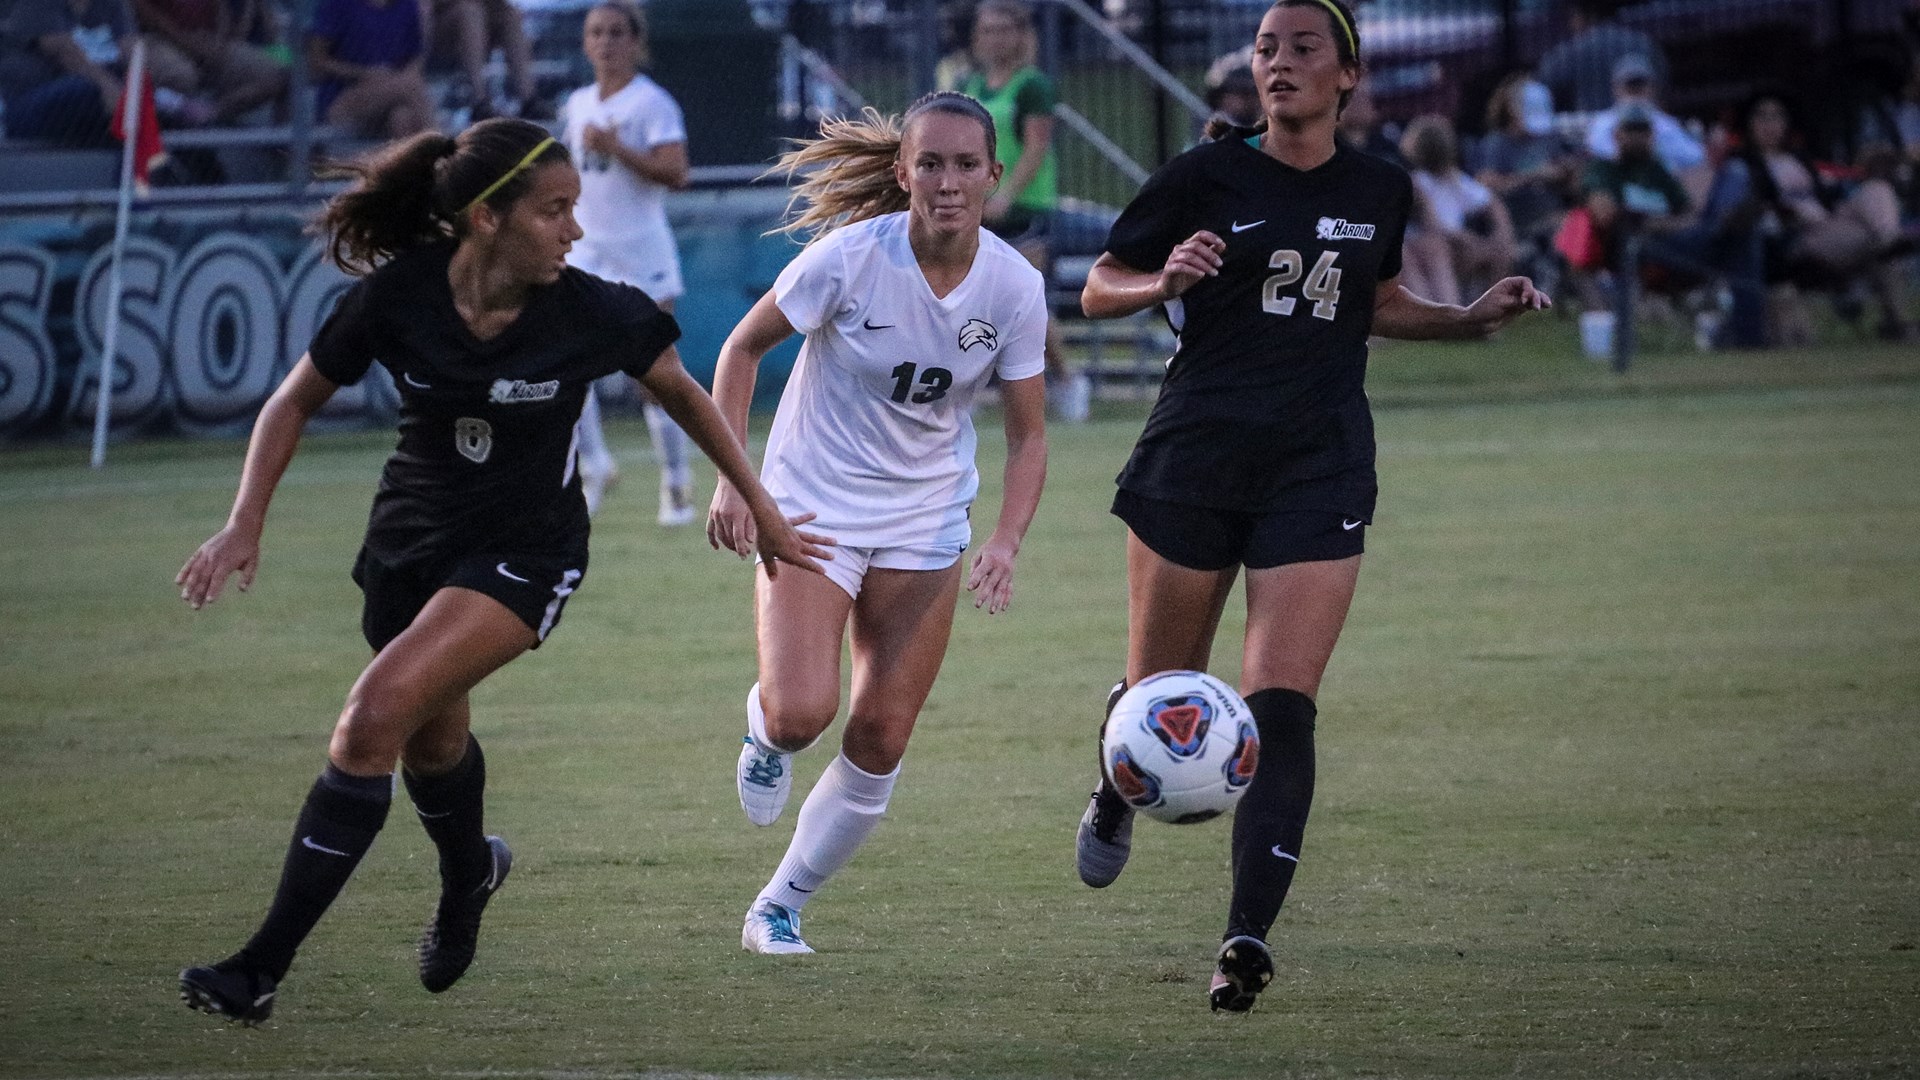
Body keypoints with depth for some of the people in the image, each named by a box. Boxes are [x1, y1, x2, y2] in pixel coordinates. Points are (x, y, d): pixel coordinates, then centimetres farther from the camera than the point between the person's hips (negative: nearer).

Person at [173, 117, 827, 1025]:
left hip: (525, 553, -3)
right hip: (410, 540, 3)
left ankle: (266, 966, -19)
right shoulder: (397, 296, -17)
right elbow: (296, 402, -2)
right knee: (431, 738, 20)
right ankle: (468, 874, 58)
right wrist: (246, 524, -13)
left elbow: (681, 390, 0)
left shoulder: (589, 312, -19)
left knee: (380, 713, -22)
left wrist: (759, 506, 9)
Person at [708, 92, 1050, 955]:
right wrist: (731, 479, -13)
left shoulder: (1014, 287, -11)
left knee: (879, 742, -1)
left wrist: (1005, 545, -18)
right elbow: (743, 347, -5)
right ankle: (763, 730, 18)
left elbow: (1028, 435, -2)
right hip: (811, 508, -3)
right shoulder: (850, 257, -19)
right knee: (802, 711, -21)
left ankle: (778, 909, 17)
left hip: (926, 527, 3)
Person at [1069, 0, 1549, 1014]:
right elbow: (1098, 289, 2)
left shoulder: (1379, 190, 8)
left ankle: (1247, 935, -16)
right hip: (1195, 461, -1)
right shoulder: (1205, 177, -2)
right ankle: (1115, 799, 43)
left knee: (1280, 709, -12)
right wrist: (1164, 281, -18)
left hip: (1318, 472, 1)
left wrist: (1471, 318, 10)